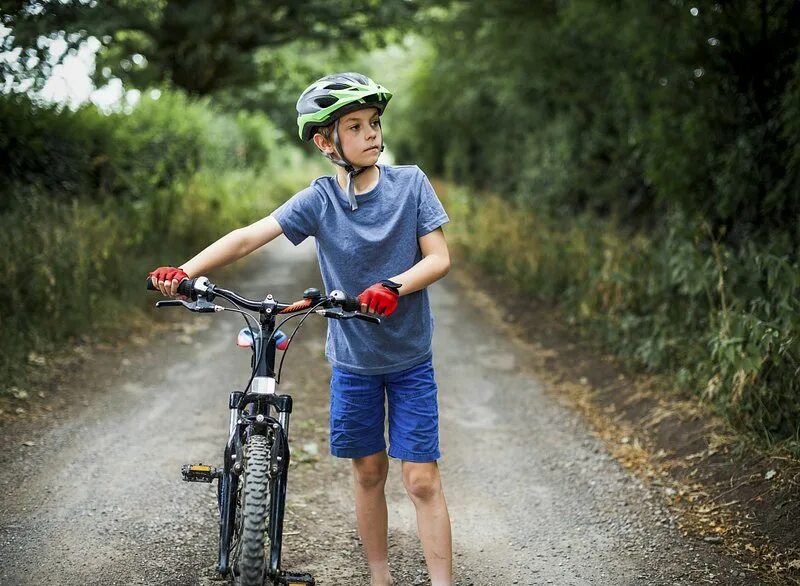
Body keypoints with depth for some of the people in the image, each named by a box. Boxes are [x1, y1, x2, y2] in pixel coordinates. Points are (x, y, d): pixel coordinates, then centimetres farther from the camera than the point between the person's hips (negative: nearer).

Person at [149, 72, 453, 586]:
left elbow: (439, 258, -9)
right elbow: (249, 236, -17)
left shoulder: (410, 182, -9)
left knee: (422, 480, -3)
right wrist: (184, 272, -30)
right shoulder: (320, 199, -9)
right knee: (369, 473, 11)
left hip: (410, 358, -1)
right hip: (352, 359, 1)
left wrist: (393, 287, -28)